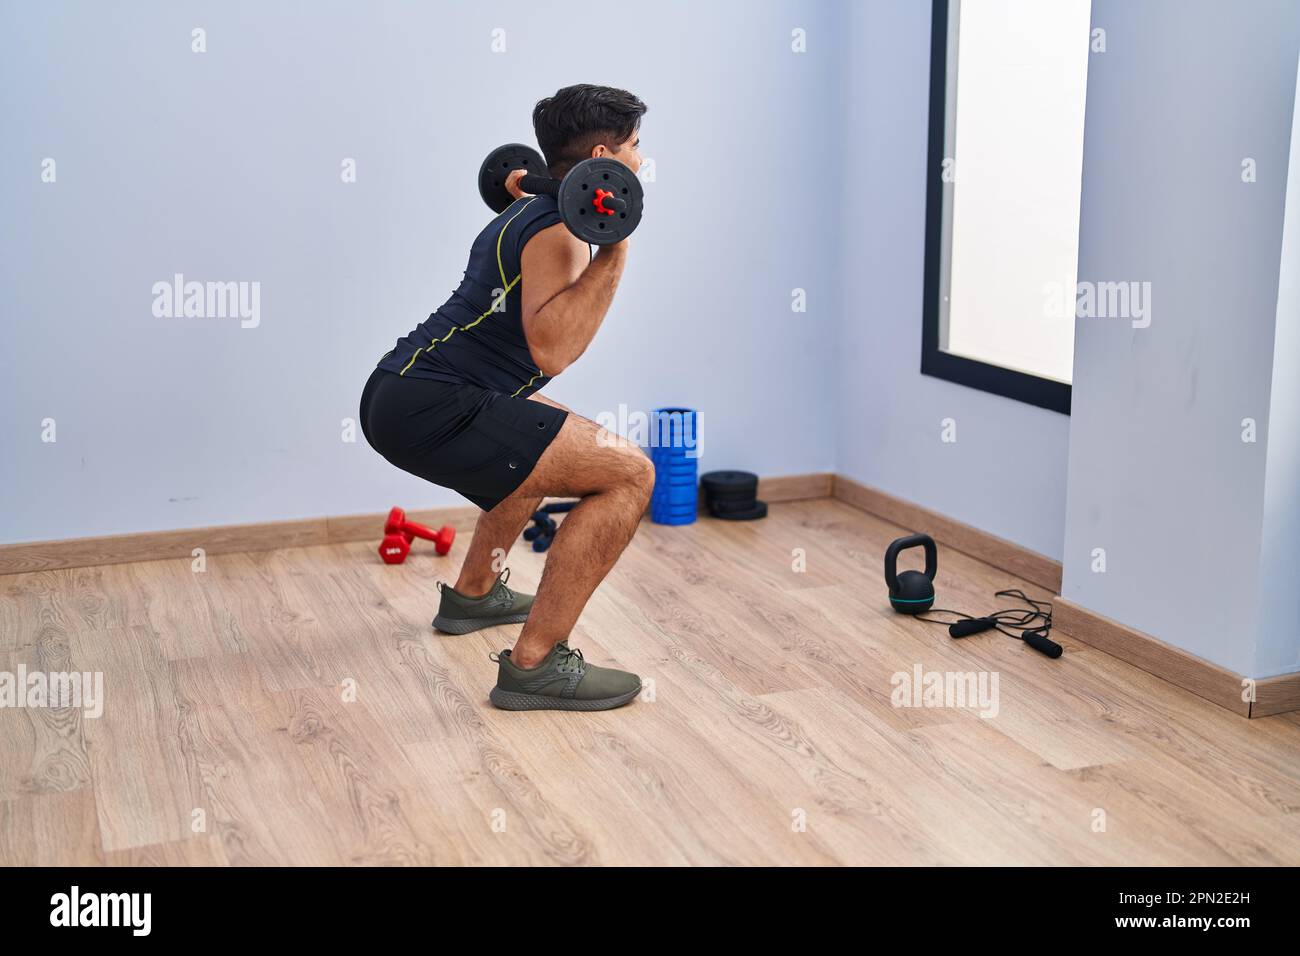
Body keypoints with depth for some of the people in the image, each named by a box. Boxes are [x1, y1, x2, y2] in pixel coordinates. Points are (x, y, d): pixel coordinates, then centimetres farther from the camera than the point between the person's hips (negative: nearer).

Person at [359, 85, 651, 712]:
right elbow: (551, 349, -26)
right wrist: (613, 252, -27)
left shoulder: (528, 215, 19)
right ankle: (534, 666, -12)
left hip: (402, 395, 11)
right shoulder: (559, 231, -10)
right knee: (628, 472, -16)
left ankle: (473, 595, 42)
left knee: (547, 437, 36)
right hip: (430, 408, -11)